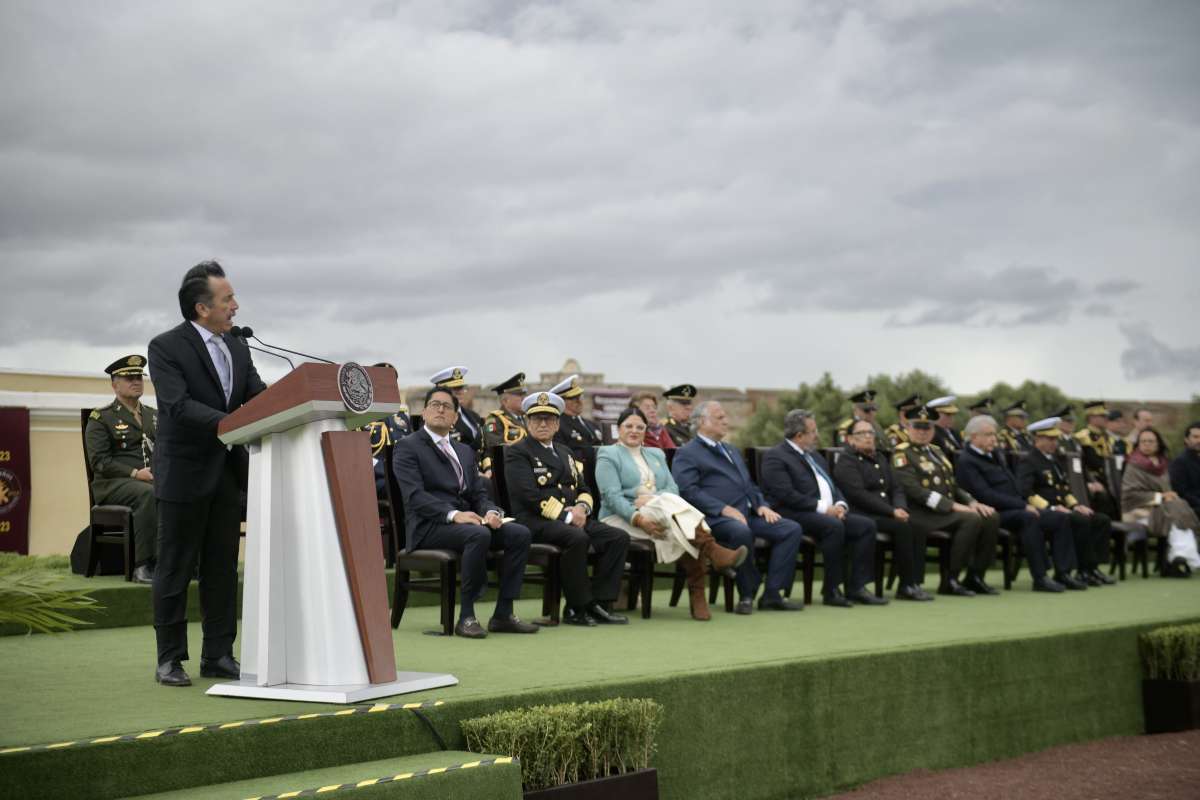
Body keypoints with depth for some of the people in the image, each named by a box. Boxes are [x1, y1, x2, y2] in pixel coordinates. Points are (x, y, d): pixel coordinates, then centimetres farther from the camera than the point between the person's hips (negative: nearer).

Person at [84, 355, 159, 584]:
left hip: (154, 479, 4)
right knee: (148, 494, -38)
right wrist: (134, 473, -18)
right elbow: (99, 461, -6)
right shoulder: (100, 418, 4)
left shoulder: (155, 416, 22)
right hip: (114, 483, -4)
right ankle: (142, 565, -34)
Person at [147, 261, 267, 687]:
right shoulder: (166, 347, -10)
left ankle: (218, 655, 17)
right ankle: (169, 659, 11)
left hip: (228, 472, 6)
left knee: (222, 568, 9)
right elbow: (178, 405, -22)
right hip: (185, 473, -6)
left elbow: (260, 395, 4)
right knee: (175, 569, 3)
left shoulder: (237, 348, 11)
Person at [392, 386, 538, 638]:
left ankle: (503, 614, -13)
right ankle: (466, 617, -26)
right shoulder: (407, 447, 1)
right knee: (478, 535, -35)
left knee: (520, 533, -16)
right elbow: (415, 495, -12)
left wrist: (490, 512, -7)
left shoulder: (465, 451, 24)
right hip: (428, 526, -7)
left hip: (466, 520, 7)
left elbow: (479, 493, 18)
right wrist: (453, 514, -26)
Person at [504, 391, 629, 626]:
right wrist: (567, 516, -19)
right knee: (578, 538, -35)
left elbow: (583, 489, 21)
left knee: (619, 537, -12)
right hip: (536, 520, -8)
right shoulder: (517, 453, -1)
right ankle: (576, 609, -22)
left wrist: (581, 508, -3)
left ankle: (599, 603, -10)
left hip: (572, 518, 8)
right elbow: (530, 495, -14)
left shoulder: (564, 451, 25)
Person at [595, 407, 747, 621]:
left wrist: (653, 499, -11)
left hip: (661, 513, 5)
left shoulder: (656, 455, 26)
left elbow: (673, 488, 12)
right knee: (671, 505, -34)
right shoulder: (608, 455, 7)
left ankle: (697, 593, -39)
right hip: (622, 519, -5)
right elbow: (612, 496, -8)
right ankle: (714, 553, -45)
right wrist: (638, 518, -24)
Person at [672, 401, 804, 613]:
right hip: (716, 517, -8)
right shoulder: (687, 454, 3)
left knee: (791, 529, -10)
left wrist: (761, 505, 9)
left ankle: (773, 593, -10)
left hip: (747, 514, 8)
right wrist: (724, 509, -20)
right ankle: (747, 595, -21)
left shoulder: (731, 451, 30)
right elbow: (689, 491, -11)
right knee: (741, 531, -38)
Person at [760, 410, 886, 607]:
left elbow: (831, 485, 24)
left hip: (828, 512, 9)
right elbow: (786, 495, -17)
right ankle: (831, 591, -24)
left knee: (866, 525, -10)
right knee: (833, 526, -34)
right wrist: (823, 507, -18)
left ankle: (856, 587, -11)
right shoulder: (774, 457, -6)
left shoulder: (814, 455, 24)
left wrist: (840, 505, 1)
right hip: (794, 515, -9)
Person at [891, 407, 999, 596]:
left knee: (991, 518, -12)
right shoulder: (902, 454, -6)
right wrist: (953, 506, -22)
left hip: (949, 509, 8)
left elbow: (953, 484, 22)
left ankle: (975, 576, -4)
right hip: (923, 513, -8)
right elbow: (914, 490, -18)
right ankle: (950, 581, -20)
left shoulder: (936, 451, 22)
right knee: (971, 520, -29)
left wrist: (972, 502, 1)